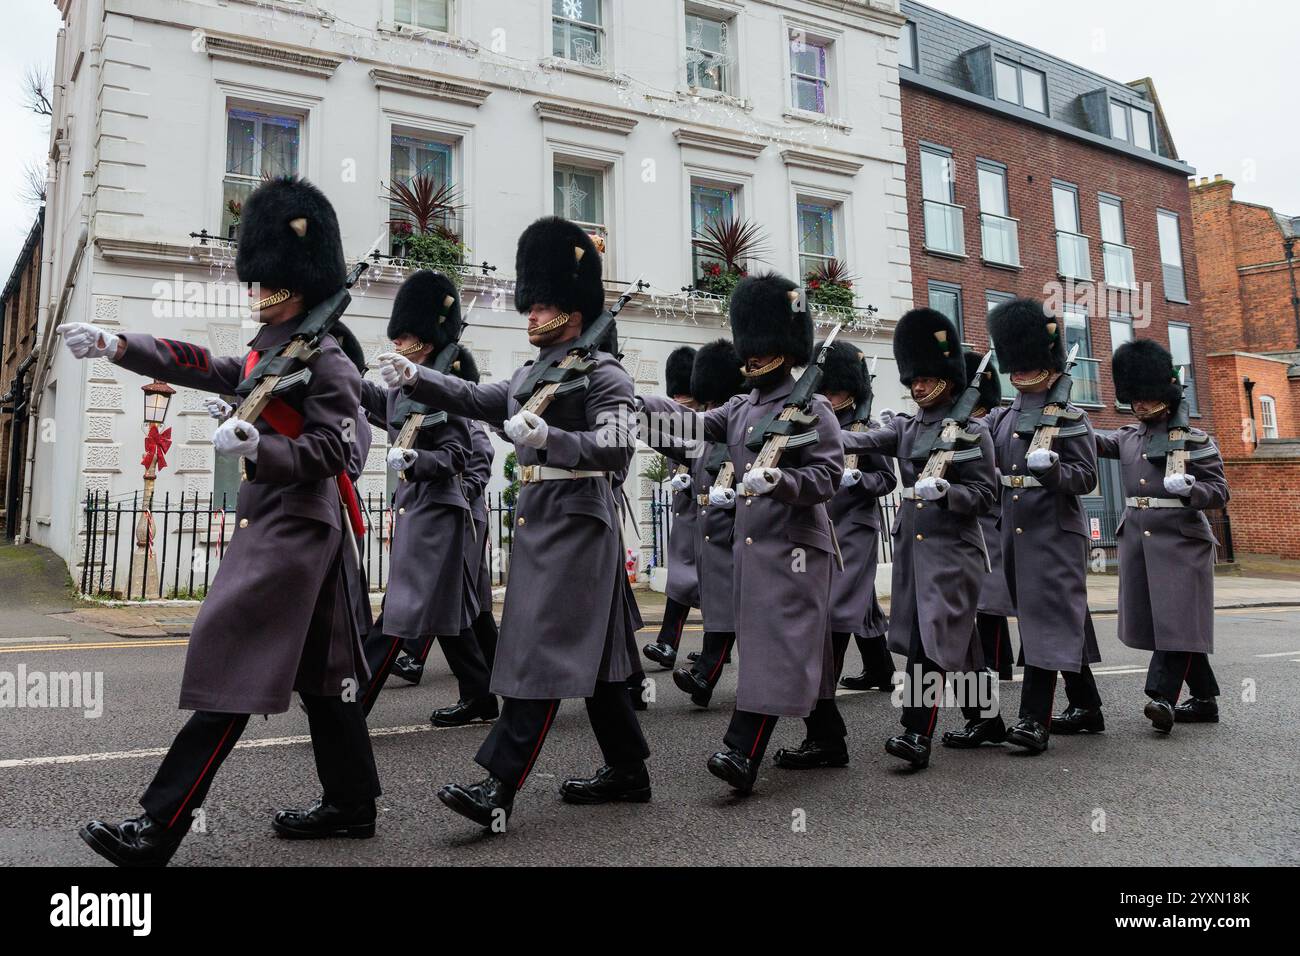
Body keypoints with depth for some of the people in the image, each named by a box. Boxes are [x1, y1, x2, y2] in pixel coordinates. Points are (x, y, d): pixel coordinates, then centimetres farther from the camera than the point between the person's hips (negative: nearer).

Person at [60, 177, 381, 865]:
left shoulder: (323, 360, -11)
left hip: (290, 529, -10)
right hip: (284, 524, 10)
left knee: (232, 669, -7)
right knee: (320, 671, 12)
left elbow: (332, 451, -17)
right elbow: (195, 364, 15)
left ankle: (158, 830, -1)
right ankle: (352, 804, 22)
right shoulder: (267, 355, 17)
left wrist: (255, 446, -28)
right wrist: (110, 344, 6)